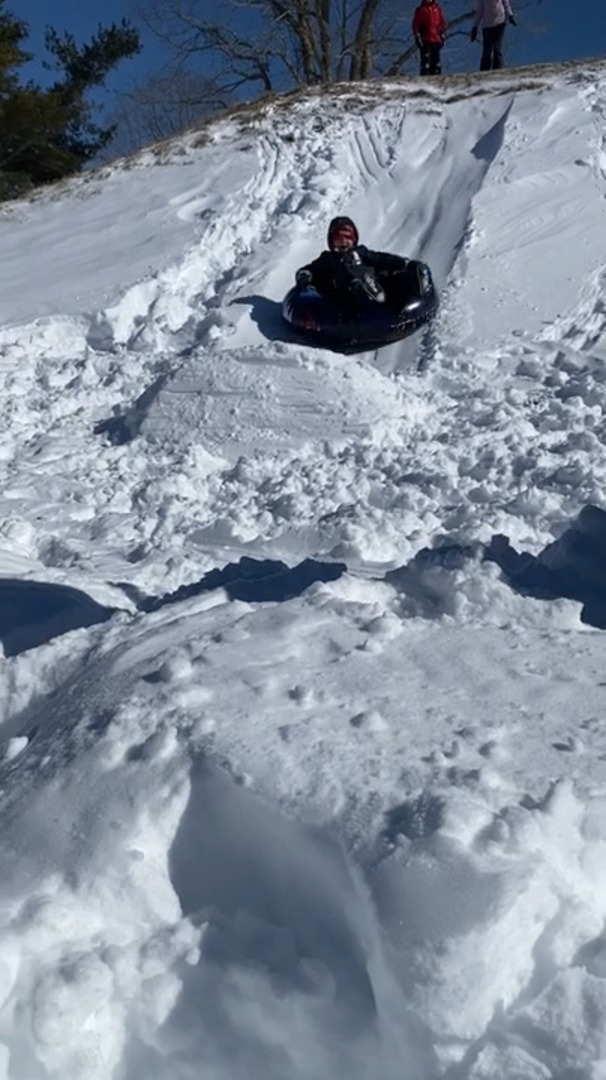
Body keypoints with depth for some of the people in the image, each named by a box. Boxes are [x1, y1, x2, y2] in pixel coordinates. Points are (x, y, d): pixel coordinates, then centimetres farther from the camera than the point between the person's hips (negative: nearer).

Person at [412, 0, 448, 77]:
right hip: (425, 41, -3)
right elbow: (415, 24, 1)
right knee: (425, 61, -8)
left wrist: (442, 35, 6)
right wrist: (417, 36, -8)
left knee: (436, 60, 5)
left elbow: (443, 23, 14)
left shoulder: (438, 9, 10)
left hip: (436, 40, 3)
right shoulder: (420, 10, 3)